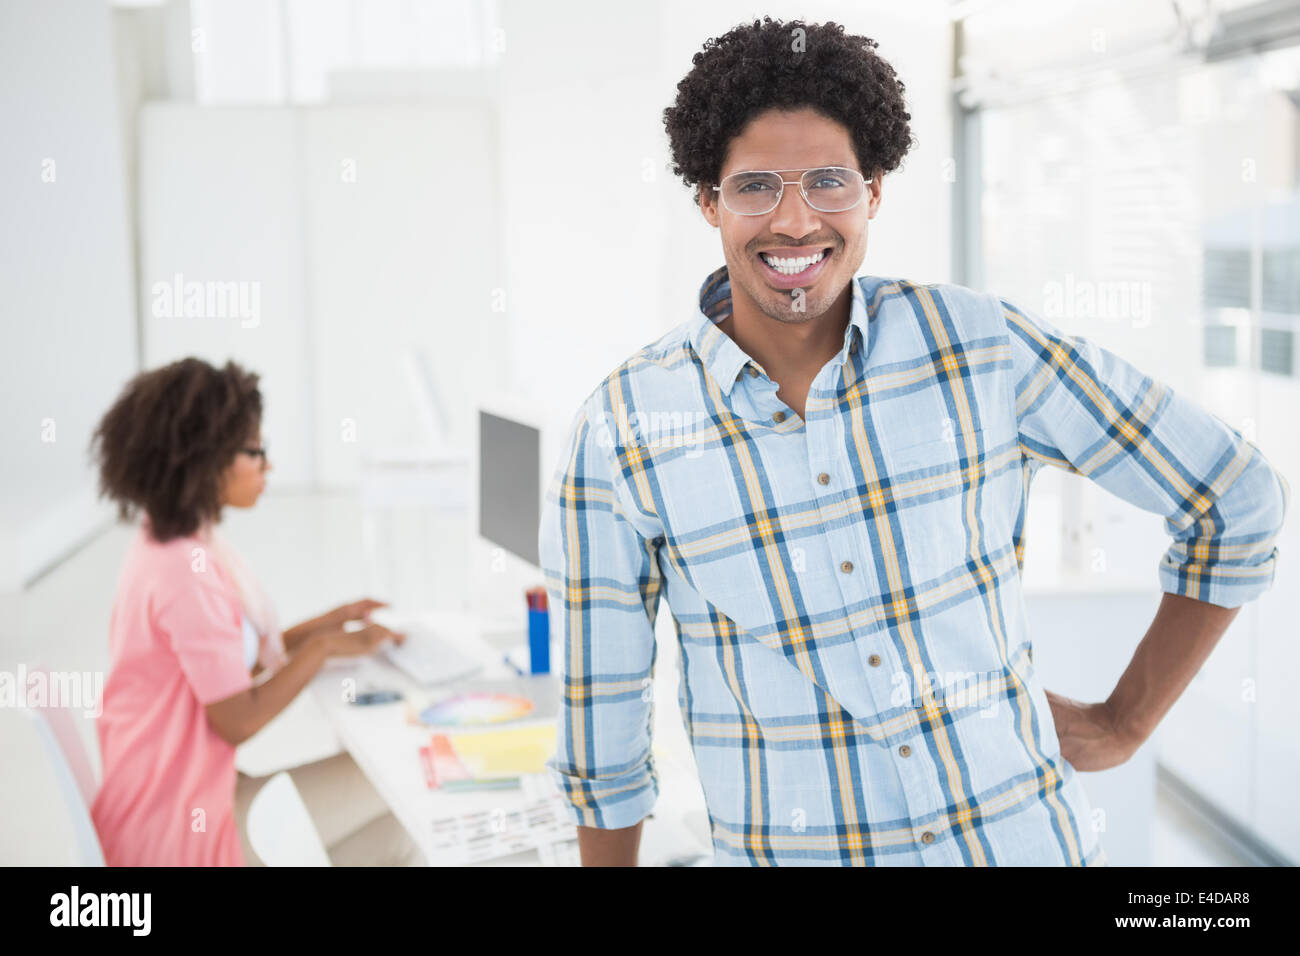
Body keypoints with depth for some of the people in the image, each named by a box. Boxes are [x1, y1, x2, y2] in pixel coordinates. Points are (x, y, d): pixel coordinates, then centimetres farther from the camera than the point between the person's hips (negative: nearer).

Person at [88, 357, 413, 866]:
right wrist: (324, 647, -11)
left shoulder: (167, 544, 4)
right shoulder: (187, 575, -26)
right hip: (178, 825, -9)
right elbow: (238, 721, -21)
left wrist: (327, 623, 5)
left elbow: (233, 662, 11)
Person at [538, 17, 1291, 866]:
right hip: (793, 852, 0)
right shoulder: (617, 436, -11)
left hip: (1024, 836, 1)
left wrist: (1122, 725, 1)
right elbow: (600, 716, 0)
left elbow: (1239, 499, 0)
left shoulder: (980, 344, -10)